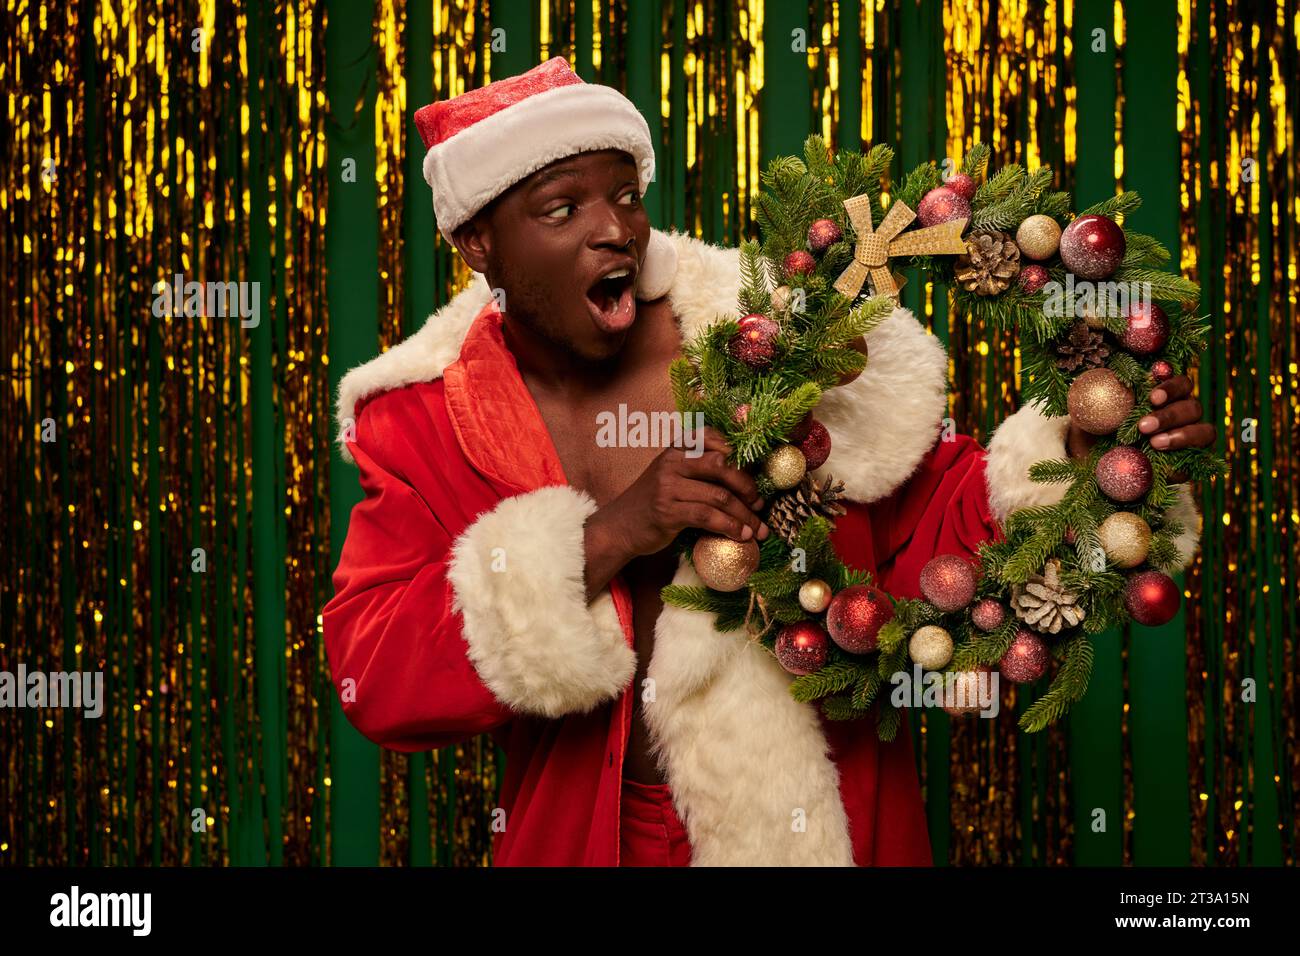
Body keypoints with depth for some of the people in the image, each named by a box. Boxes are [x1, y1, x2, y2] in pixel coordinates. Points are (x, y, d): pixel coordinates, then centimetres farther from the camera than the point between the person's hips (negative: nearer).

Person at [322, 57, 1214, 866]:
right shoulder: (427, 422, -6)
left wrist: (1071, 450, -25)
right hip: (584, 836, 0)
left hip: (825, 827, 0)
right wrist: (603, 541, -25)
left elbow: (927, 529, -5)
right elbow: (373, 674, -15)